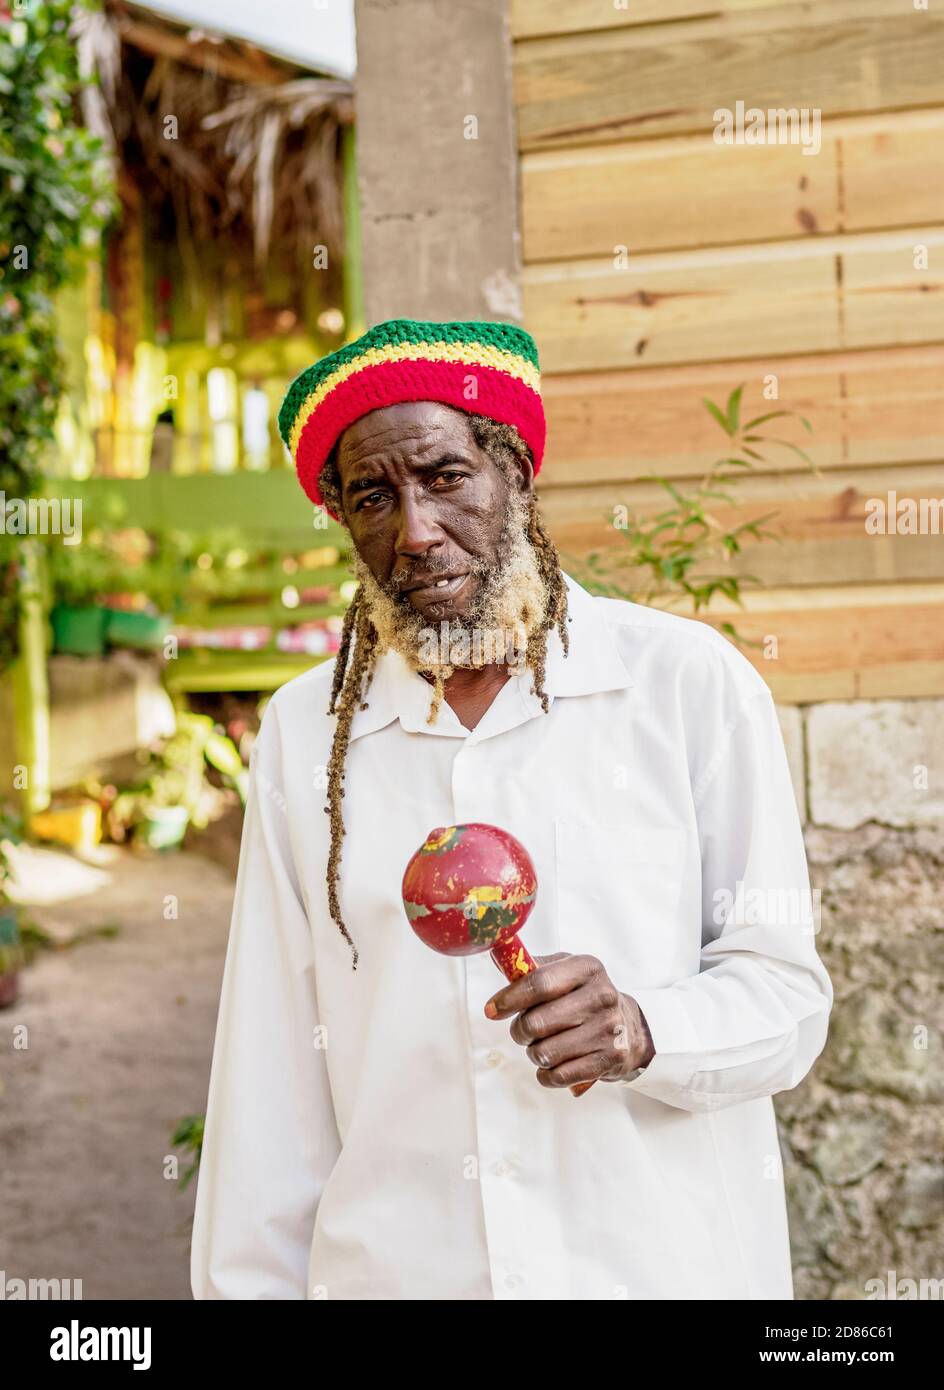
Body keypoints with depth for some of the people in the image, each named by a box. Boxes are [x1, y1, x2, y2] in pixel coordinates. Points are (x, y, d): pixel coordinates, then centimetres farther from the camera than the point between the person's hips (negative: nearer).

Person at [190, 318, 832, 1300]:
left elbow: (786, 996, -5)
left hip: (669, 1260, -1)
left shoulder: (688, 680, -5)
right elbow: (274, 1079, 3)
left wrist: (642, 1030, -23)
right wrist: (247, 1286, 1)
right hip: (393, 1266, 2)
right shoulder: (301, 735, 2)